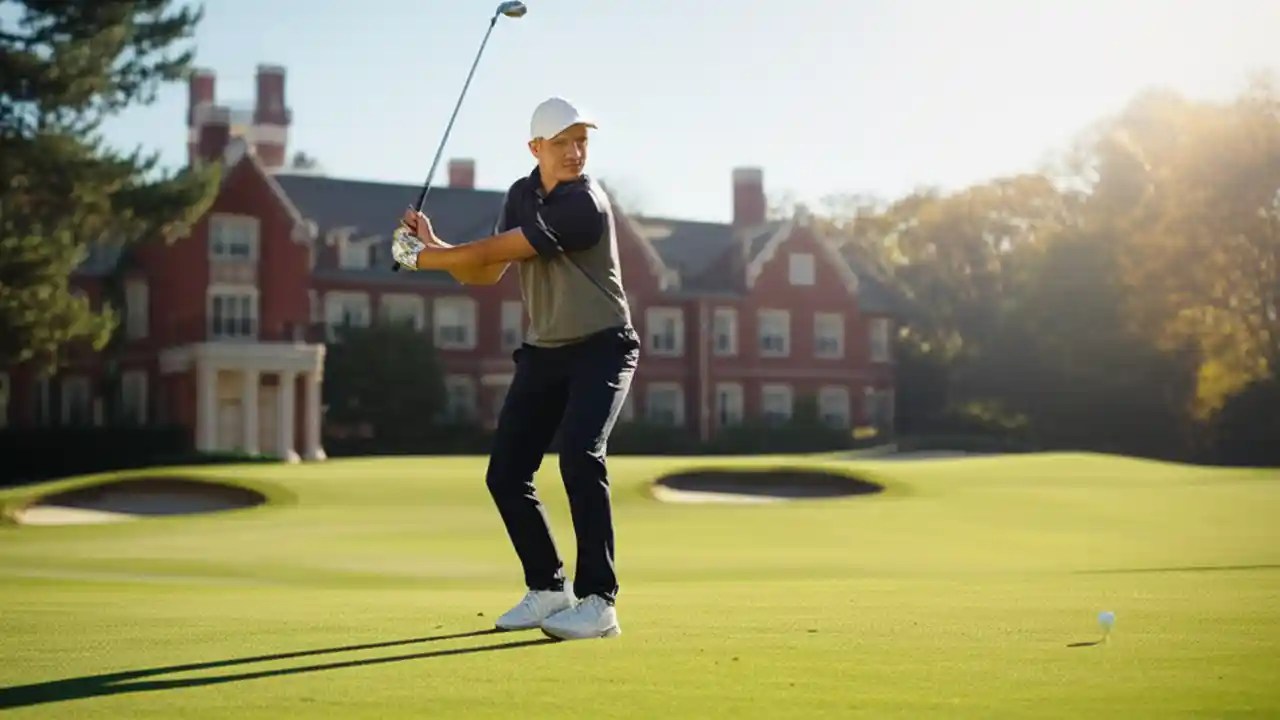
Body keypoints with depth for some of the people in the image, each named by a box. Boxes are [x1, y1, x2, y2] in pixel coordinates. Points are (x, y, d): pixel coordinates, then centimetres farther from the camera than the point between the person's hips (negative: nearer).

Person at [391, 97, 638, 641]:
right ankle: (548, 589, 20)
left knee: (579, 457, -28)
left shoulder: (583, 205, -21)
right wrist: (434, 245, -7)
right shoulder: (521, 195, 5)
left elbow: (494, 251, -21)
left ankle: (597, 601, -24)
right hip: (543, 352, 7)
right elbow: (486, 273, 9)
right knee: (505, 474, 2)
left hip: (600, 349, -7)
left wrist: (419, 256, -11)